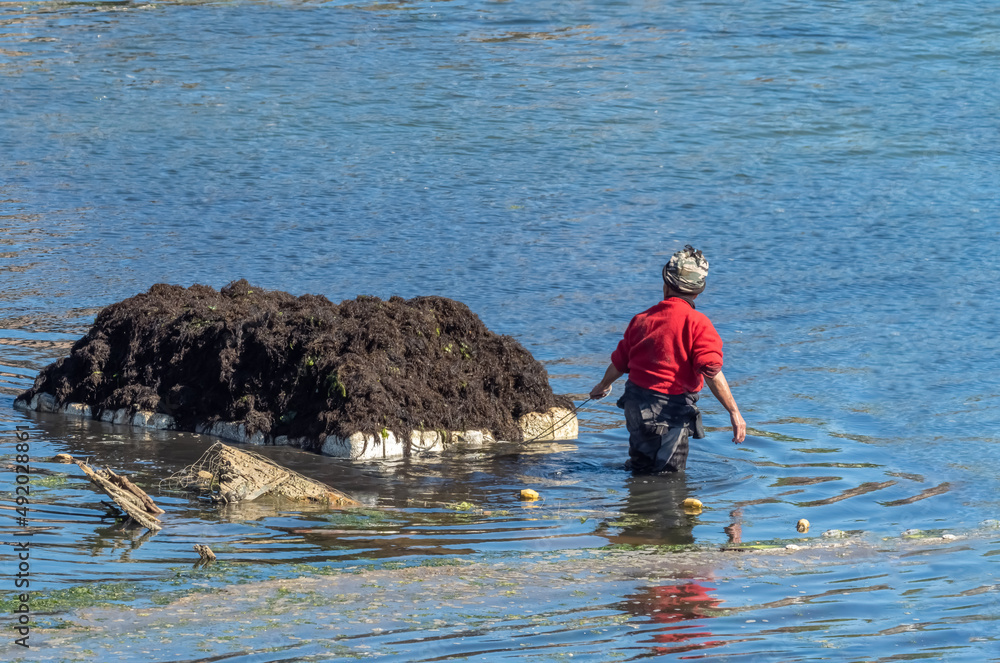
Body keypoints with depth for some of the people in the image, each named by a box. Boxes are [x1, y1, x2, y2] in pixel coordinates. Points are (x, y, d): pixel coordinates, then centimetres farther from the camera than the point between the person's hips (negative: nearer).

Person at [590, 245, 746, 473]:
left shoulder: (642, 319, 7)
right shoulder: (696, 323, -13)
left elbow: (619, 362, 20)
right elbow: (712, 372, -22)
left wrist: (604, 386, 40)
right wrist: (734, 412, -19)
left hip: (636, 404, 6)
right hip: (669, 411, -6)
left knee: (642, 470, 22)